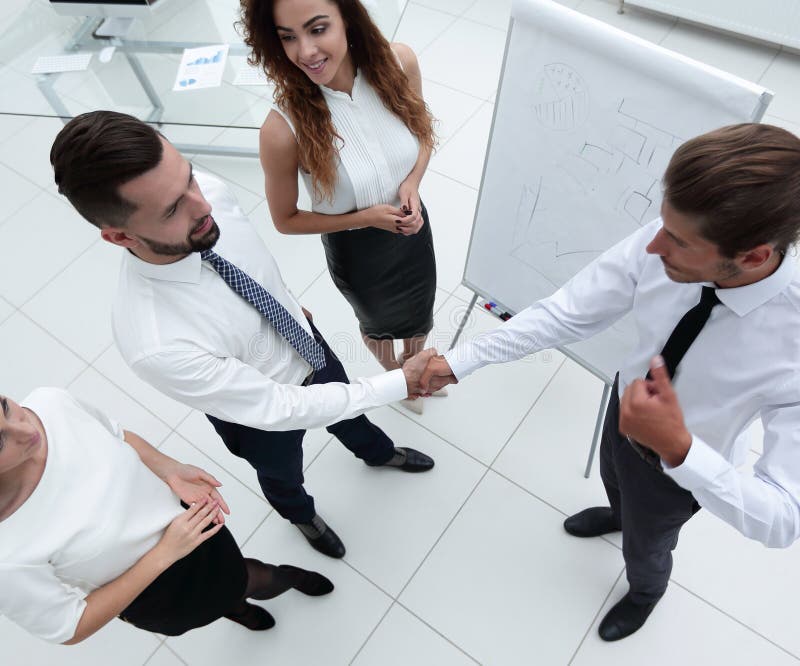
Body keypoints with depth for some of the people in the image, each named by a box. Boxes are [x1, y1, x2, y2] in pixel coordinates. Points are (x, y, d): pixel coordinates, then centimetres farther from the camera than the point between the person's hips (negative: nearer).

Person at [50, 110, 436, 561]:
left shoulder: (208, 190, -29)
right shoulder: (156, 344, -44)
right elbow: (278, 410, -32)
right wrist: (400, 384, -28)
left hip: (306, 343, 4)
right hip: (267, 411, -4)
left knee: (347, 413, 34)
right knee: (283, 477, 31)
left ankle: (378, 452, 71)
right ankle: (301, 514, 69)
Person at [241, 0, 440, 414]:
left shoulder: (398, 62, -22)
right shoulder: (283, 129, -32)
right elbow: (286, 220, -16)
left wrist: (413, 181, -20)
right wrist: (365, 218, -25)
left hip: (413, 228, 3)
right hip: (355, 250, -3)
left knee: (420, 316, 29)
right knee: (379, 322, 29)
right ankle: (393, 374, 66)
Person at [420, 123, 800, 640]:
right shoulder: (665, 244, -33)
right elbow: (566, 314, -24)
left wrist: (678, 449, -52)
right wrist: (458, 362, -25)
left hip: (690, 470, -3)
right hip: (629, 404, 3)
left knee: (645, 546, 28)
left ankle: (645, 593, 67)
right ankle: (619, 514, 76)